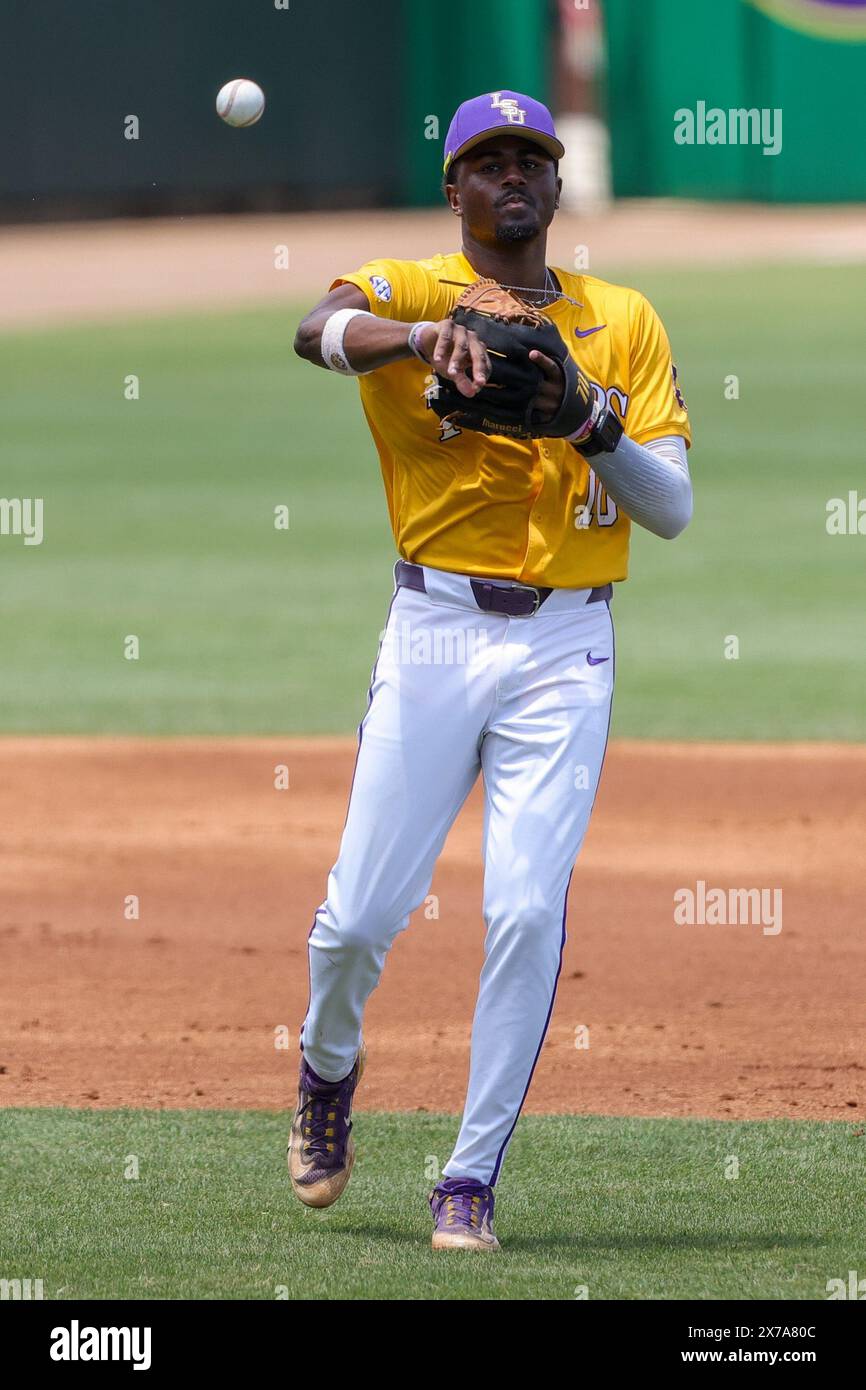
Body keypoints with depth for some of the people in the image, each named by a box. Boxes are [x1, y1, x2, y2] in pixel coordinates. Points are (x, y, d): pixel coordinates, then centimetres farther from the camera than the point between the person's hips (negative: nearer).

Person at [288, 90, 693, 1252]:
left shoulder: (624, 323, 9)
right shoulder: (408, 293, 2)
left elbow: (673, 509, 2)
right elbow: (320, 331, -23)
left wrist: (593, 425, -17)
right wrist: (427, 334, -42)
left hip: (567, 649, 1)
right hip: (435, 633, -1)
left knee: (528, 914, -10)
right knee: (363, 912, -2)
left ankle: (472, 1178, 0)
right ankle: (328, 1067, 32)